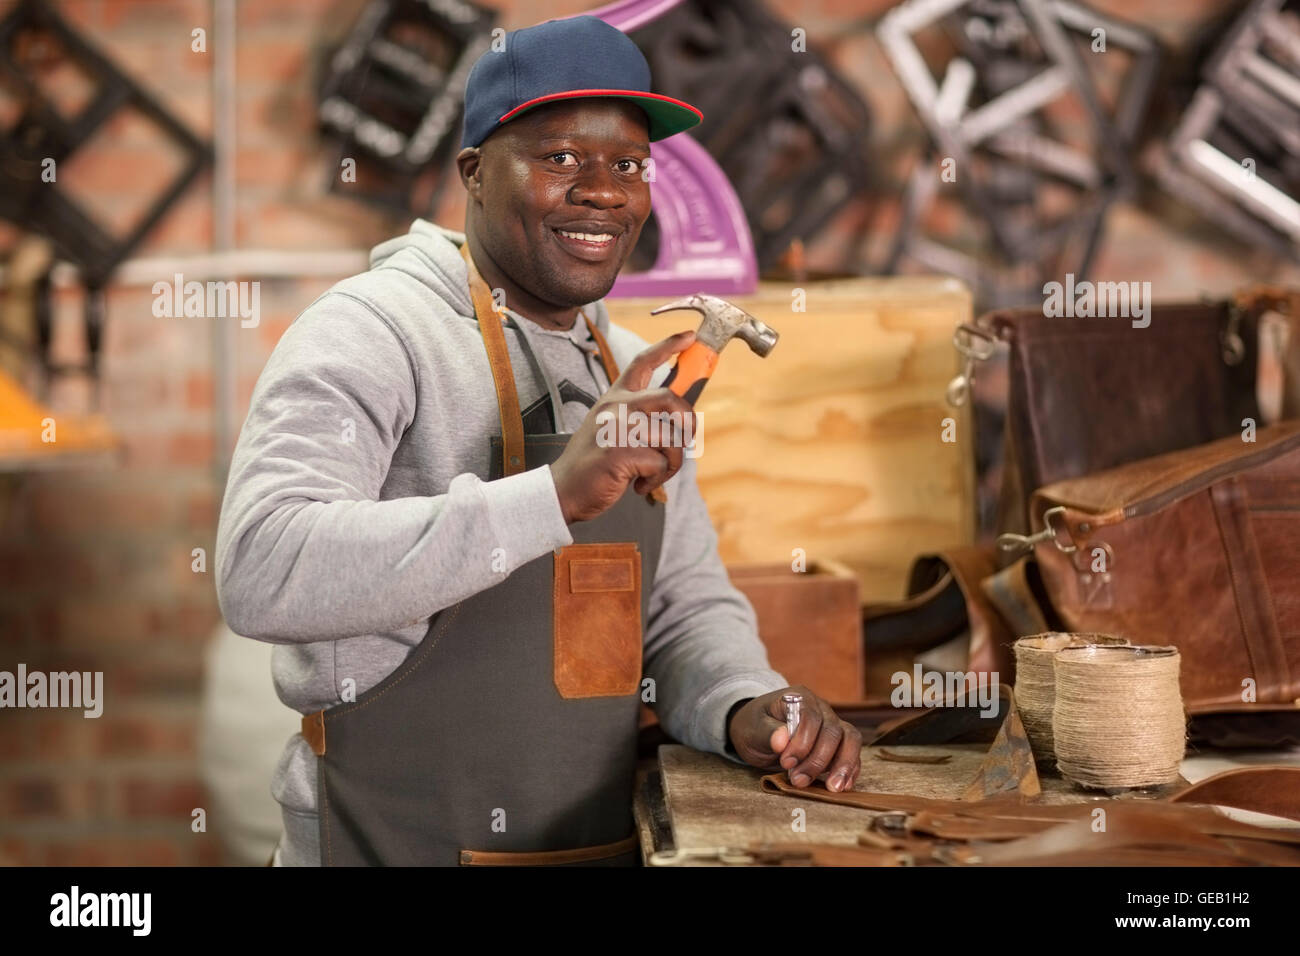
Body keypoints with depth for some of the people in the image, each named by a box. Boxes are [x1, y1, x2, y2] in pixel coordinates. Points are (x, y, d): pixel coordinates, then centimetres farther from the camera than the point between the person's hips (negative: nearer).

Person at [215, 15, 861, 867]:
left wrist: (745, 705, -9)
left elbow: (688, 602, 12)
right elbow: (261, 574, -28)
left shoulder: (638, 378, 8)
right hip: (398, 843, -6)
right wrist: (554, 496, -34)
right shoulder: (370, 331, -14)